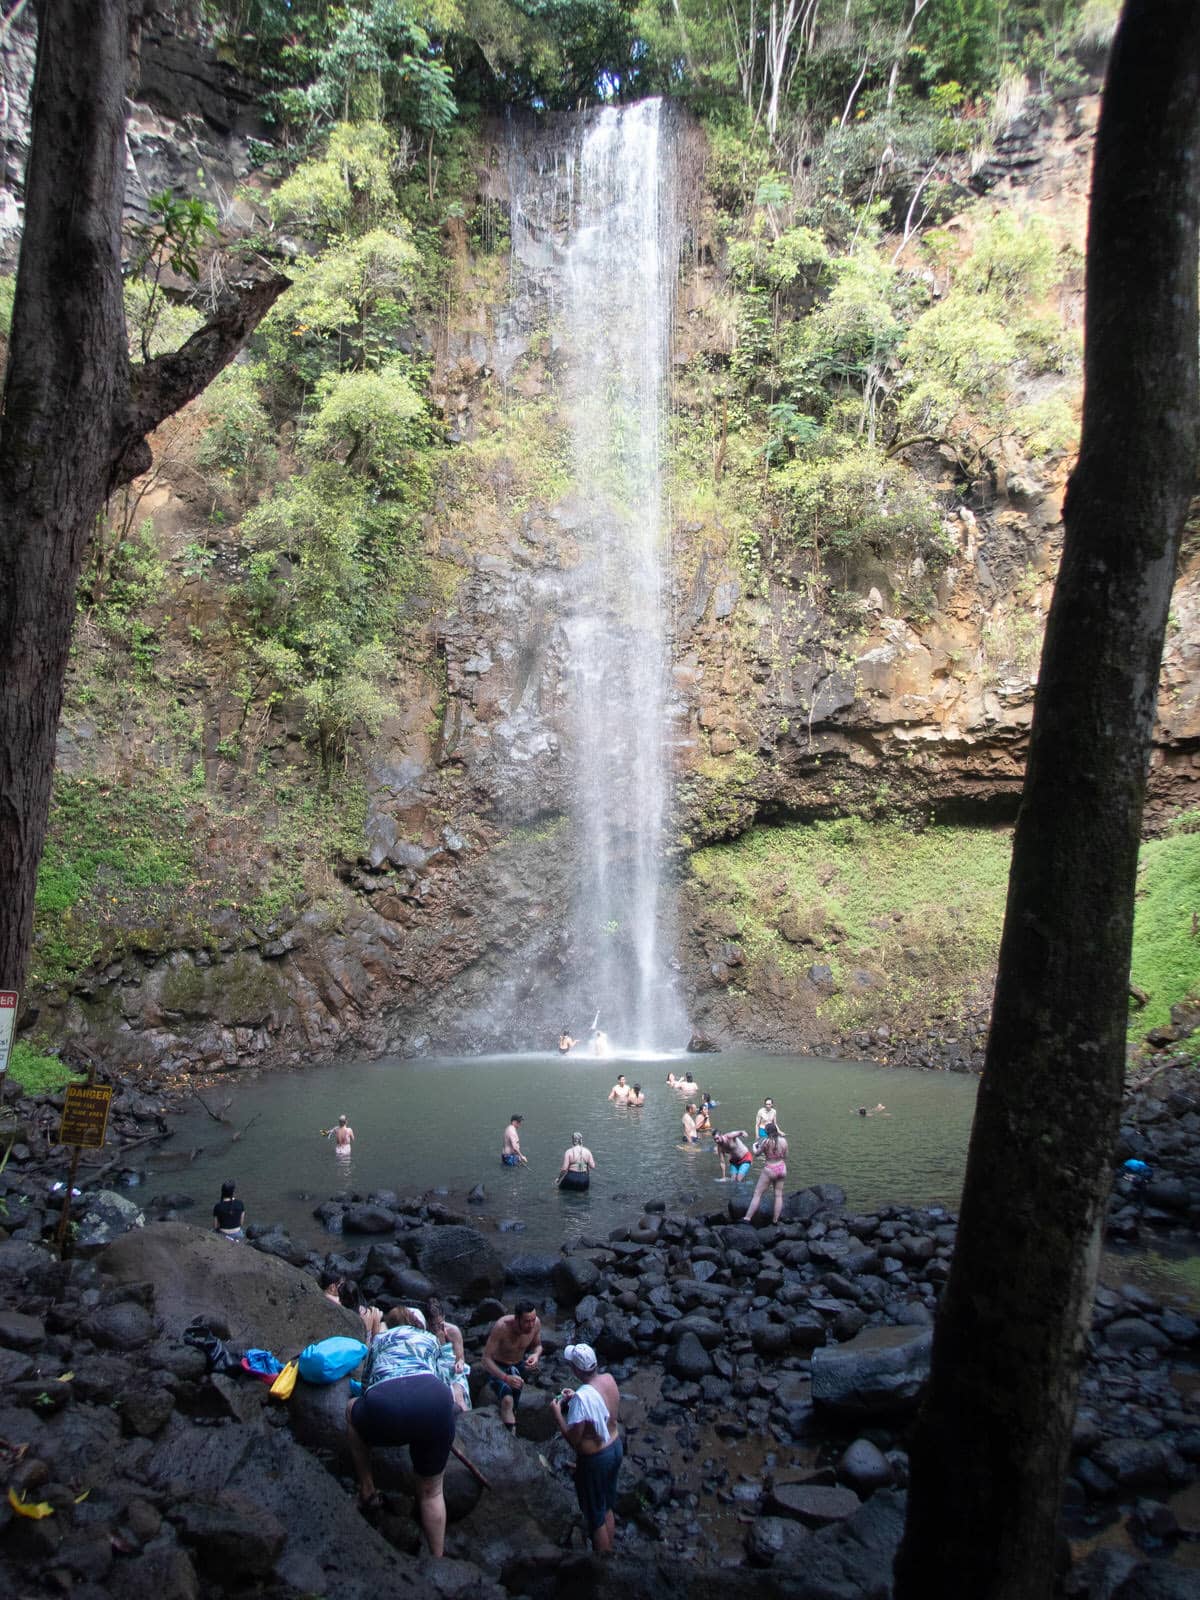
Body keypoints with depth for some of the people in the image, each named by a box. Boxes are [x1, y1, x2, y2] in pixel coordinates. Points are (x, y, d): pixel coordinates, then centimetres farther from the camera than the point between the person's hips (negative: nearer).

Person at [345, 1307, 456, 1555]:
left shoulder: (380, 1339, 35)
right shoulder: (431, 1339, 36)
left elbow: (366, 1383, 40)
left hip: (384, 1405, -1)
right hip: (434, 1400, 1)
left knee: (353, 1410, 35)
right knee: (431, 1491, 23)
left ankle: (367, 1491, 33)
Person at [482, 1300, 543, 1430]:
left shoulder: (536, 1323, -22)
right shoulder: (501, 1326, -35)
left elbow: (537, 1345, -1)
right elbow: (486, 1358, -30)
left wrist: (536, 1354, -25)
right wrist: (506, 1378, -42)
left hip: (519, 1365, 4)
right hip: (497, 1367, -4)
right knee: (508, 1401, -26)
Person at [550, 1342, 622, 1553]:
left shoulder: (582, 1397, -31)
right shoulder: (609, 1379, -8)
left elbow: (573, 1439, -24)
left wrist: (557, 1413, -13)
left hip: (594, 1460, -7)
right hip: (615, 1448, 7)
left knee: (595, 1518, 14)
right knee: (607, 1508, 26)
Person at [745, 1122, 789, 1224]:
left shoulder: (766, 1141, -17)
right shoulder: (783, 1141, -4)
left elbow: (756, 1153, -4)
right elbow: (785, 1157, 7)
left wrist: (754, 1145, 15)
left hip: (769, 1170, -5)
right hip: (781, 1168, 5)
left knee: (757, 1194, 2)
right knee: (778, 1195, 13)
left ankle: (747, 1218, 1)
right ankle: (775, 1220, 16)